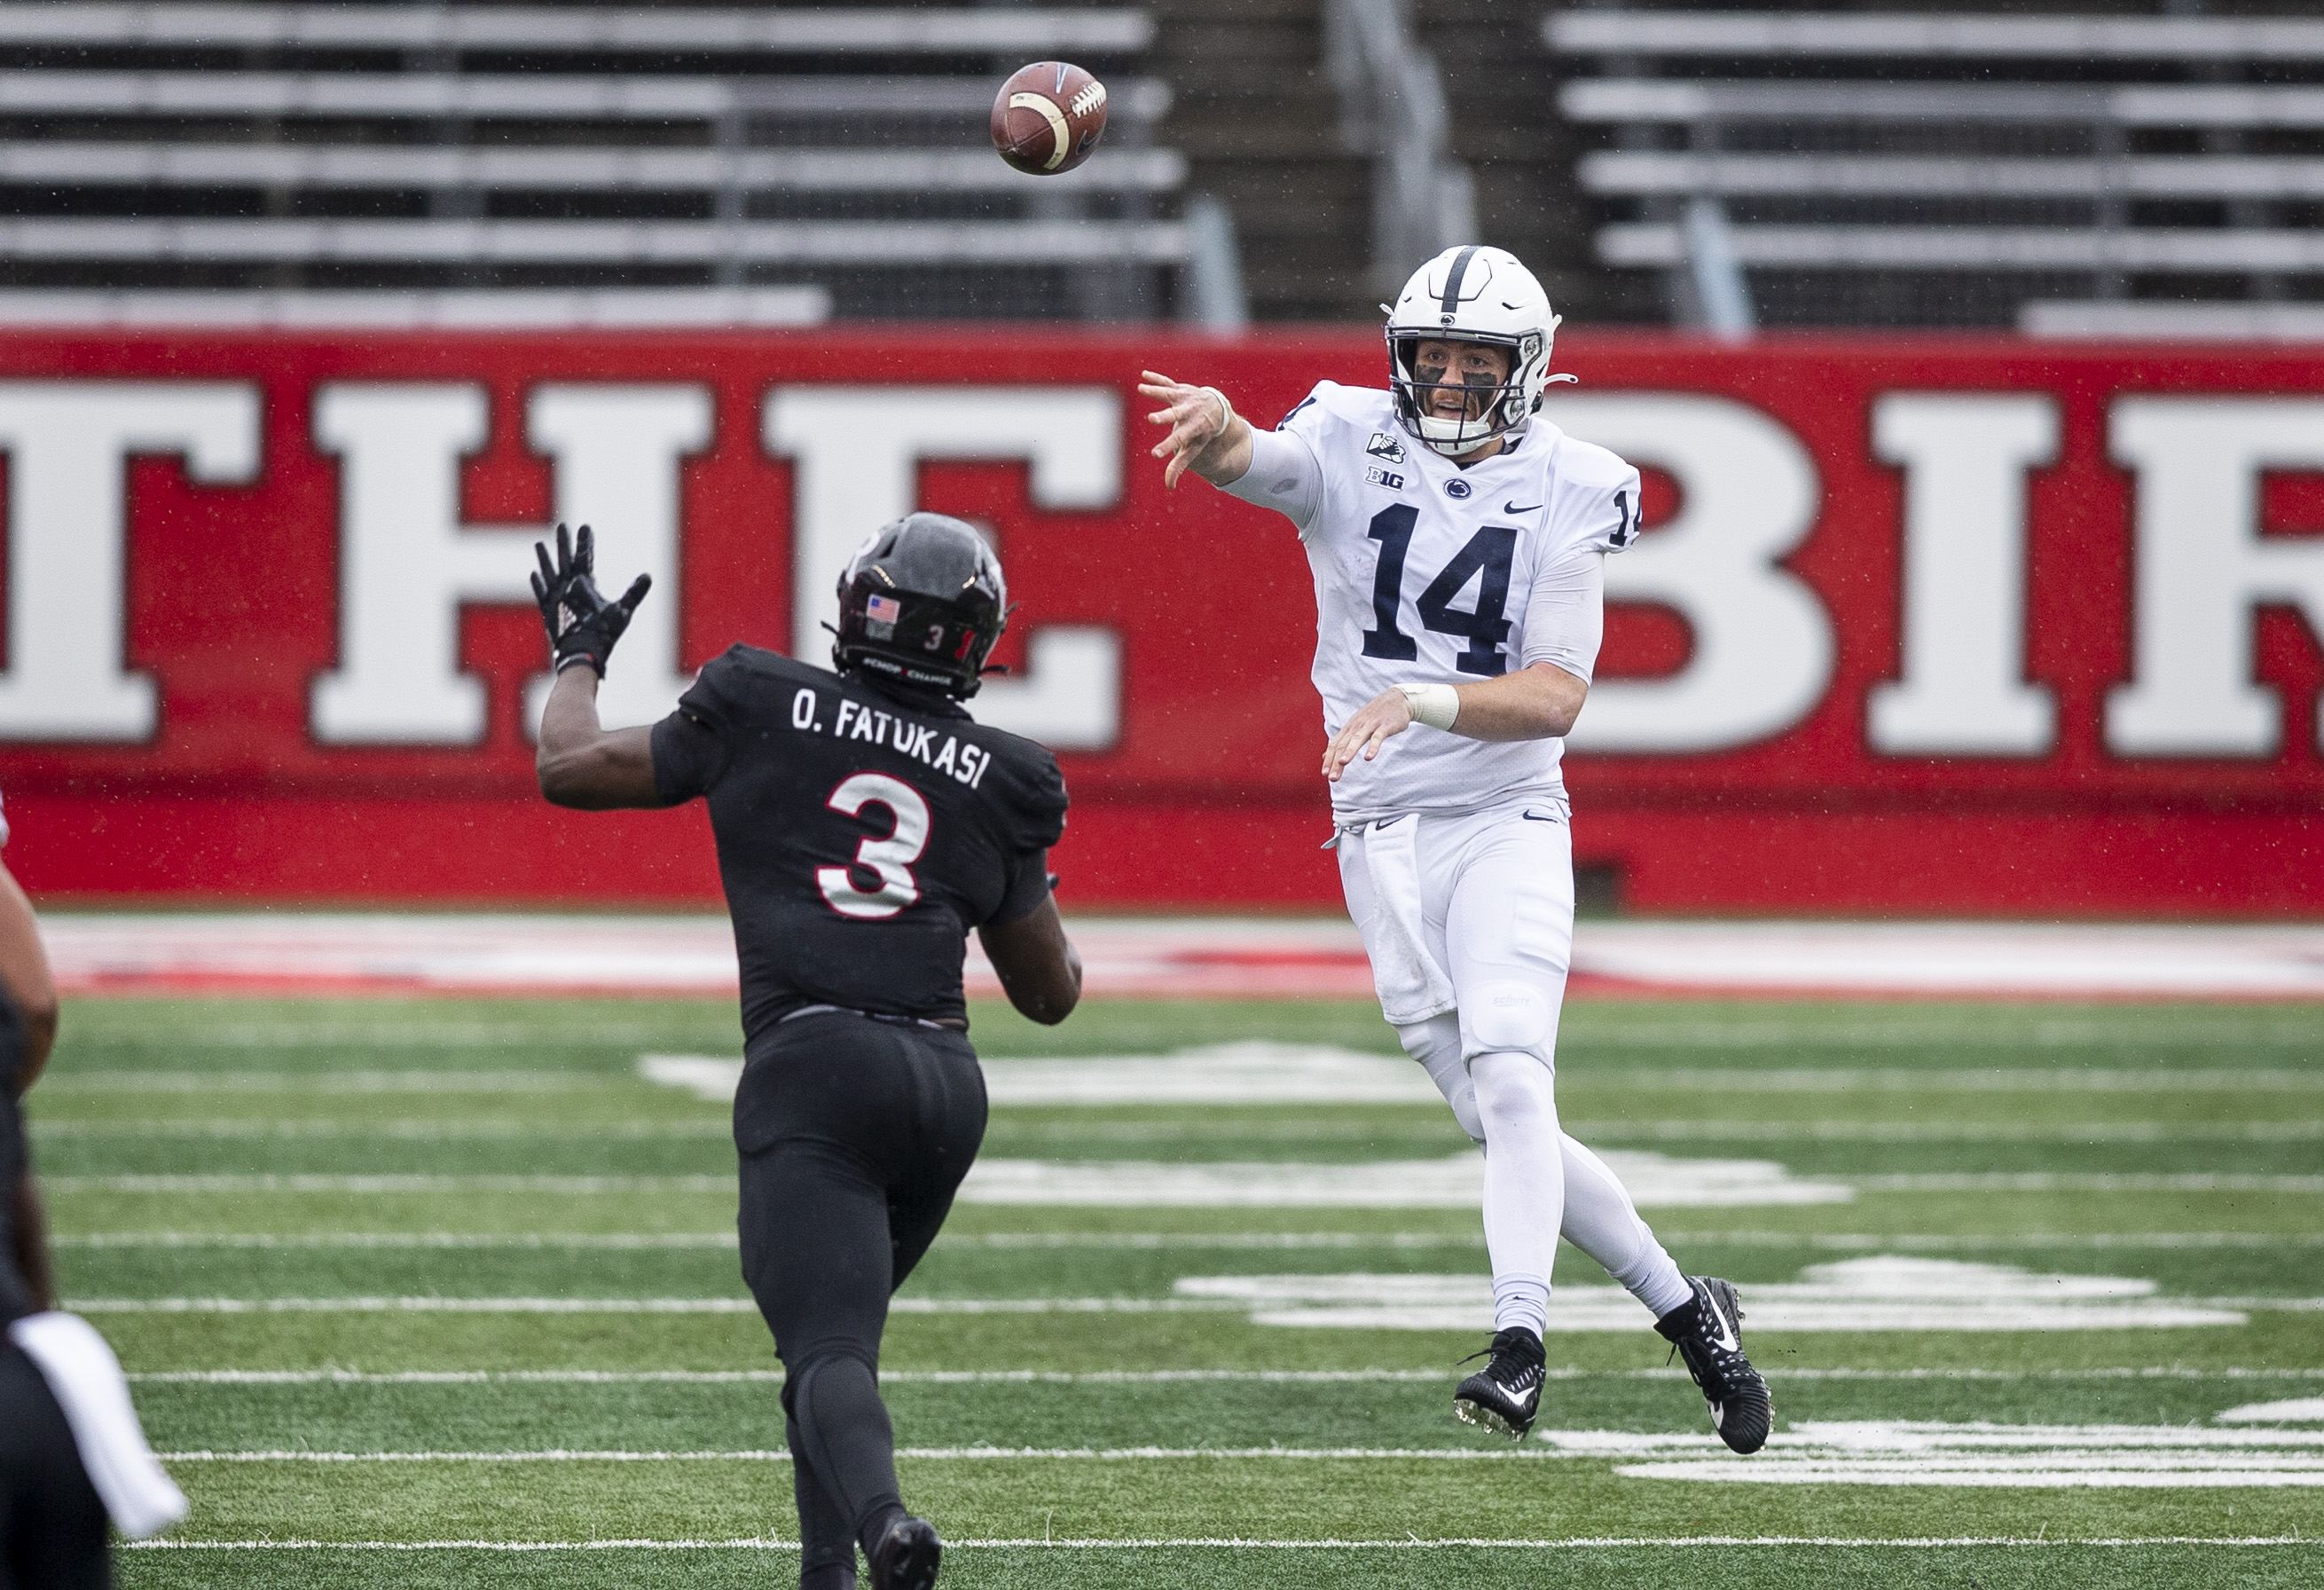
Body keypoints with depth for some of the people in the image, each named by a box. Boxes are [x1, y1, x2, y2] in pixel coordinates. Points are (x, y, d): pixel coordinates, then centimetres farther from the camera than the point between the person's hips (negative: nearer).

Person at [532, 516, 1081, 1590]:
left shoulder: (761, 711, 9)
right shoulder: (996, 783, 16)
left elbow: (569, 769, 19)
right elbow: (1051, 993, 24)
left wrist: (578, 653, 38)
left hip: (811, 1065, -4)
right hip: (944, 1080, 4)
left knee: (828, 1347, -16)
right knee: (842, 1316, 25)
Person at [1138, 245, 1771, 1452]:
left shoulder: (1568, 492, -2)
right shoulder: (1351, 445, 1)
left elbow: (1558, 695, -11)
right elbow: (1248, 462, -23)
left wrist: (1421, 701, -27)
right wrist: (1216, 426, -47)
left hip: (1506, 823, -2)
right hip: (1382, 836, 2)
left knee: (1509, 1072, -23)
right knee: (1504, 1120, 3)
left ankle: (1519, 1347, -29)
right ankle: (1682, 1306, 17)